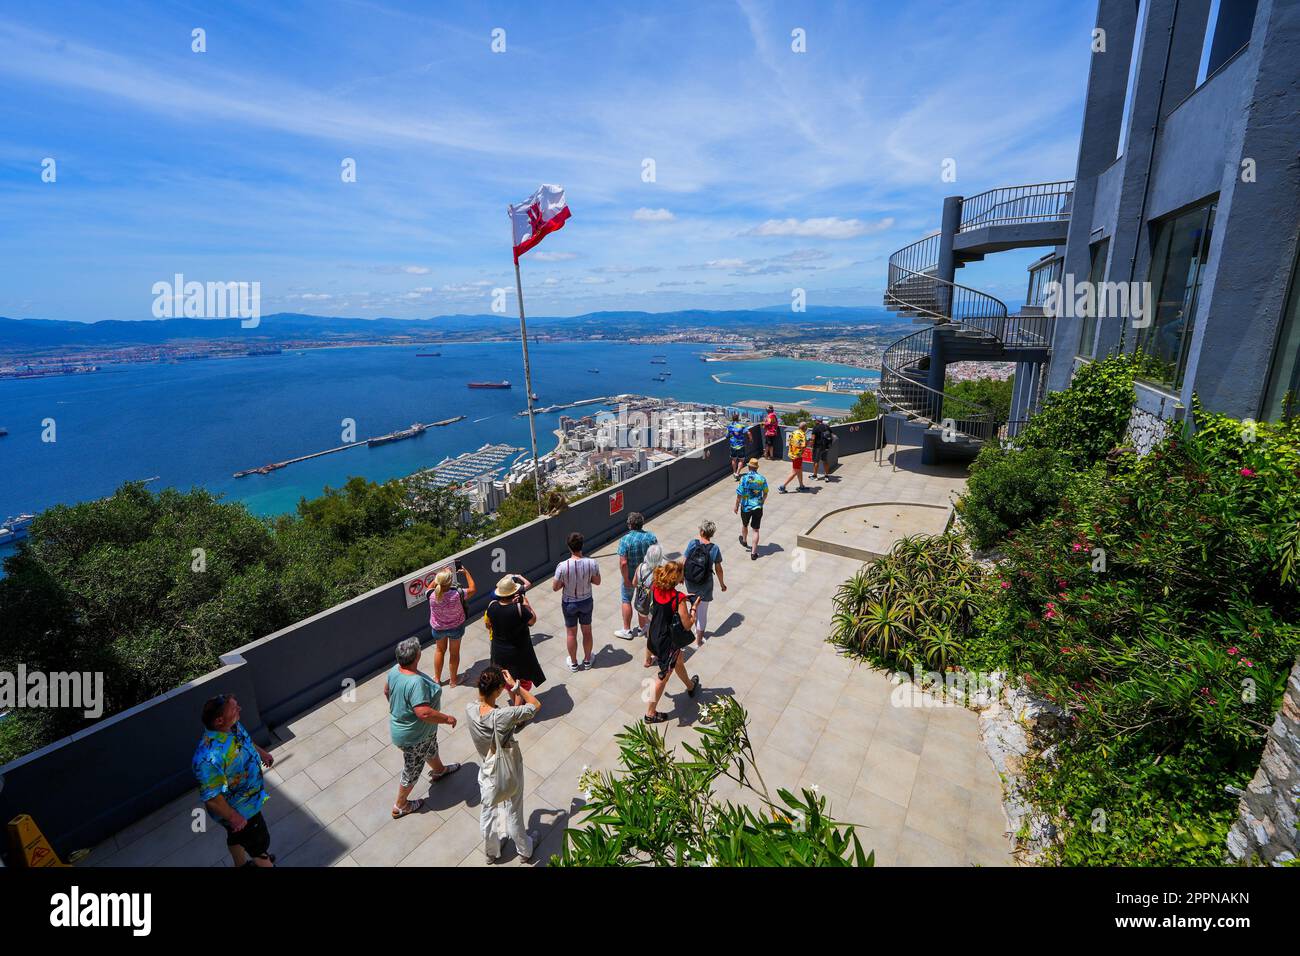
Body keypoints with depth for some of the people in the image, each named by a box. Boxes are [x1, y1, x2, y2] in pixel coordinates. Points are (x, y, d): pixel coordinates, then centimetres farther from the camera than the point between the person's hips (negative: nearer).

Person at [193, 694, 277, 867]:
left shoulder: (231, 725, -19)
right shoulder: (209, 758, -44)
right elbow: (211, 798, -31)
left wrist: (260, 752, 20)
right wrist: (233, 817, -19)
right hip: (239, 810, -8)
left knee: (237, 836, 34)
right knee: (260, 842, 18)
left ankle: (242, 863, 58)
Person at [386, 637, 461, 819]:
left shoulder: (395, 670, -14)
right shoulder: (416, 682, -41)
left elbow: (387, 691, 4)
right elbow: (424, 713, -40)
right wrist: (448, 718, -26)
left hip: (400, 725, 8)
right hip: (413, 736, -8)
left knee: (431, 749, 34)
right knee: (412, 771, 18)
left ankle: (439, 770, 61)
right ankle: (400, 806, 40)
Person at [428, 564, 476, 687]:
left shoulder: (432, 595, -29)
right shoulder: (457, 594, -36)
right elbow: (472, 589, -15)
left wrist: (441, 575, -8)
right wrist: (466, 572, -11)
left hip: (438, 628, 2)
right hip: (456, 627, -2)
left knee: (440, 650, 29)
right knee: (455, 652, 22)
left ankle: (437, 679, 44)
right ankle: (453, 680, 40)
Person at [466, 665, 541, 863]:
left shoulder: (470, 709, -25)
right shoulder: (503, 716, -38)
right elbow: (536, 705, -25)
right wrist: (515, 685, -23)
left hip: (488, 776, 4)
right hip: (510, 774, -3)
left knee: (487, 815, 29)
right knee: (514, 815, 22)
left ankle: (491, 853, 53)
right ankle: (524, 851, 48)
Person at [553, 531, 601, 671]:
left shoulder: (563, 566, -27)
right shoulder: (592, 563, -22)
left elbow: (555, 588, -16)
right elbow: (597, 581, -7)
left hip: (569, 603, -1)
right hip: (587, 601, 1)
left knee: (571, 633, 19)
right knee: (587, 631, 22)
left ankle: (573, 663, 37)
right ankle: (587, 660, 39)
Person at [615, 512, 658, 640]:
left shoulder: (625, 540, -22)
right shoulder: (651, 537, -10)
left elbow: (623, 563, -25)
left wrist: (626, 579, -14)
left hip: (630, 576, -3)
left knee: (626, 601, 15)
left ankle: (627, 630, 22)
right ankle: (641, 628, 32)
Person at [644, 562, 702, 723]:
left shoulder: (657, 589, -10)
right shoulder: (679, 599, -29)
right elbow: (688, 625, -20)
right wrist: (693, 606, -9)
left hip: (655, 636, 7)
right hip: (668, 642, -7)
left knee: (679, 661, 33)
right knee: (663, 676, 14)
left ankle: (690, 686, 60)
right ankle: (651, 713, 28)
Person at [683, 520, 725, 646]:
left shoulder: (693, 543, -14)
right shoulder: (715, 549, -16)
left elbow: (683, 562, -10)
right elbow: (718, 569, -7)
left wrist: (681, 576, 8)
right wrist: (722, 584, 9)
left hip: (690, 582, 2)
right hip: (704, 585, -2)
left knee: (694, 607, 26)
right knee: (702, 611, 13)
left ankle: (697, 629, 46)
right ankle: (698, 640, 25)